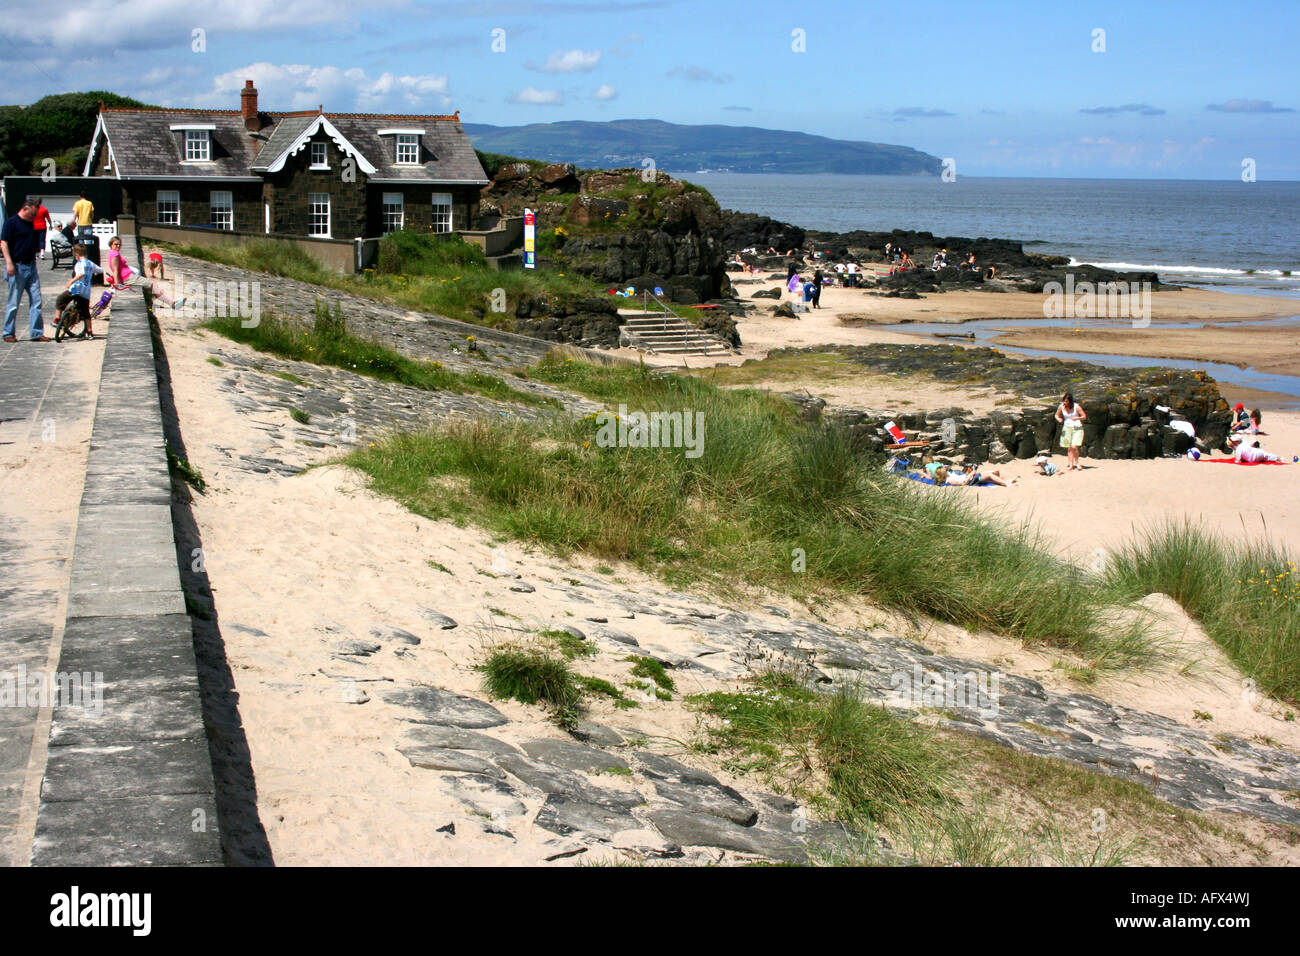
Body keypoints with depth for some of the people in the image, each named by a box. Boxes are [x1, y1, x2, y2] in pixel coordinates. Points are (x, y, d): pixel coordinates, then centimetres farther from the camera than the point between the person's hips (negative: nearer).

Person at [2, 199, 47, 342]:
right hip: (17, 268, -7)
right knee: (13, 303, -1)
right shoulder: (11, 222, -7)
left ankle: (36, 333, 6)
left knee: (36, 301, 3)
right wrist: (9, 263, -19)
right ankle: (8, 333, 9)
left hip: (31, 267, 7)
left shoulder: (30, 224, 16)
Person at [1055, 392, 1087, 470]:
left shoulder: (1076, 407, -14)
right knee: (1069, 448, 4)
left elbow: (1084, 416, -6)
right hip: (1067, 428, 3)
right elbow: (1057, 415, 10)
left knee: (1074, 447, -15)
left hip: (1077, 428, -3)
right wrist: (1058, 419, -13)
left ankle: (1076, 462, 5)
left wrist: (1077, 418, -25)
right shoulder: (1061, 406, -5)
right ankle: (1071, 465, 11)